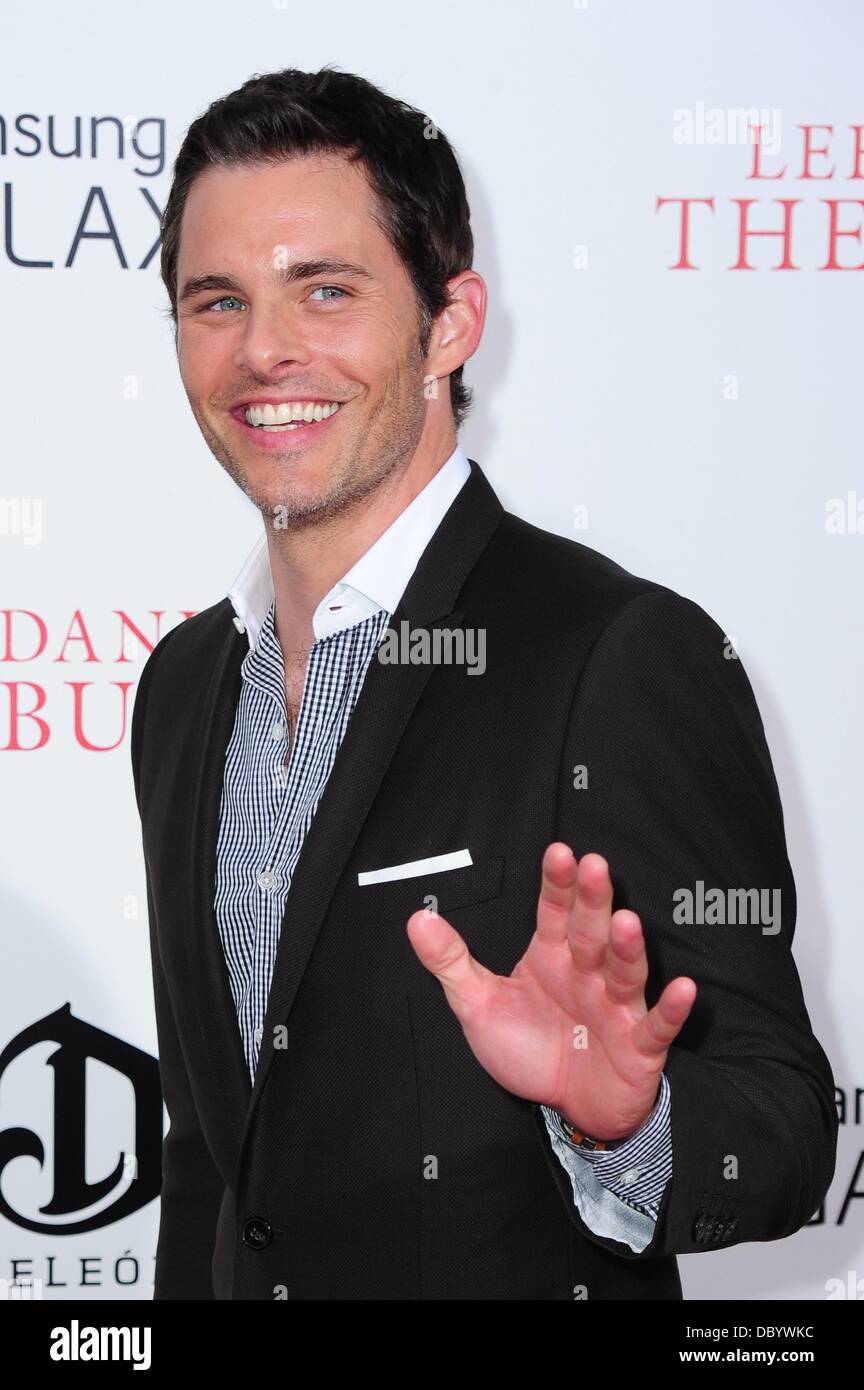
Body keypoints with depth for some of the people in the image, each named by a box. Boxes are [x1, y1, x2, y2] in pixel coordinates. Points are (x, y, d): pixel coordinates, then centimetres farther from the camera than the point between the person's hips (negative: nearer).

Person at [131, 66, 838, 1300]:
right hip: (238, 1274, 6)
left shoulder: (633, 658, -19)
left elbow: (782, 1127, -21)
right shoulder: (181, 683, 3)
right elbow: (207, 1125, 10)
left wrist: (621, 1117, -38)